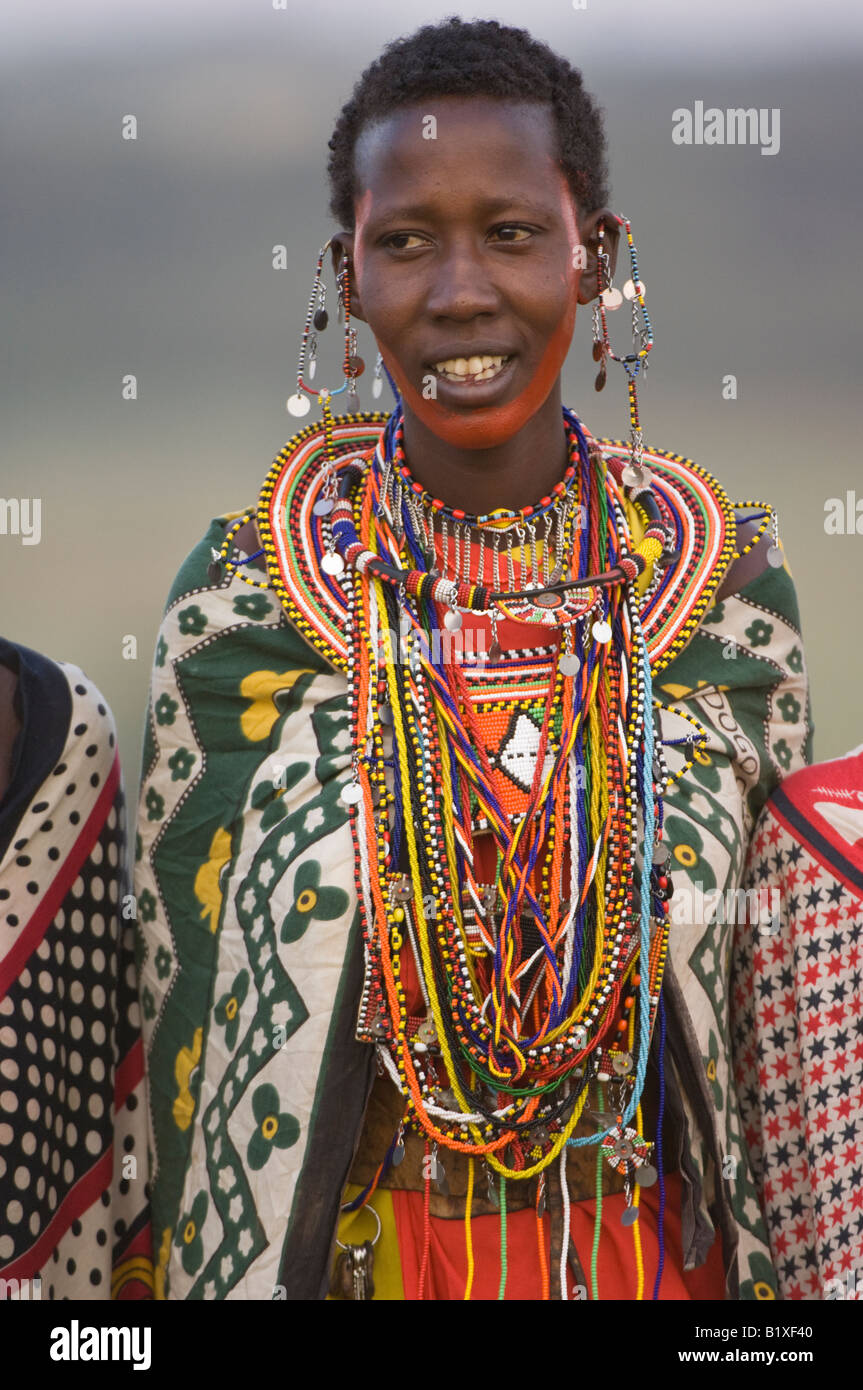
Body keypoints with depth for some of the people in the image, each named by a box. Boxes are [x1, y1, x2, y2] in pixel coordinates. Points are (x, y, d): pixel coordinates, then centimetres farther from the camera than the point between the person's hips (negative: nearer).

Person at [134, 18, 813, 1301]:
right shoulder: (240, 592, -9)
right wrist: (213, 1274, -4)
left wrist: (771, 1275, 1)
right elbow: (183, 1000, -3)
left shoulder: (726, 585, -6)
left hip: (651, 1246, 1)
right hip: (345, 1246, -1)